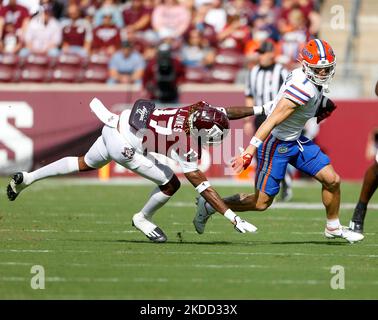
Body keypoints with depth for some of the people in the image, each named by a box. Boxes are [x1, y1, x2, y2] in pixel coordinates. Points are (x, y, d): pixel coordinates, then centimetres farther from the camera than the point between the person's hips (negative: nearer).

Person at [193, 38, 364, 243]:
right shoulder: (304, 88, -28)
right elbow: (272, 121, -31)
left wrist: (321, 108, 3)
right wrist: (249, 152, -35)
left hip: (295, 140, 9)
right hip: (276, 144, -9)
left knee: (332, 180, 5)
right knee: (262, 202, 0)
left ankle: (333, 228, 26)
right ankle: (210, 206, 16)